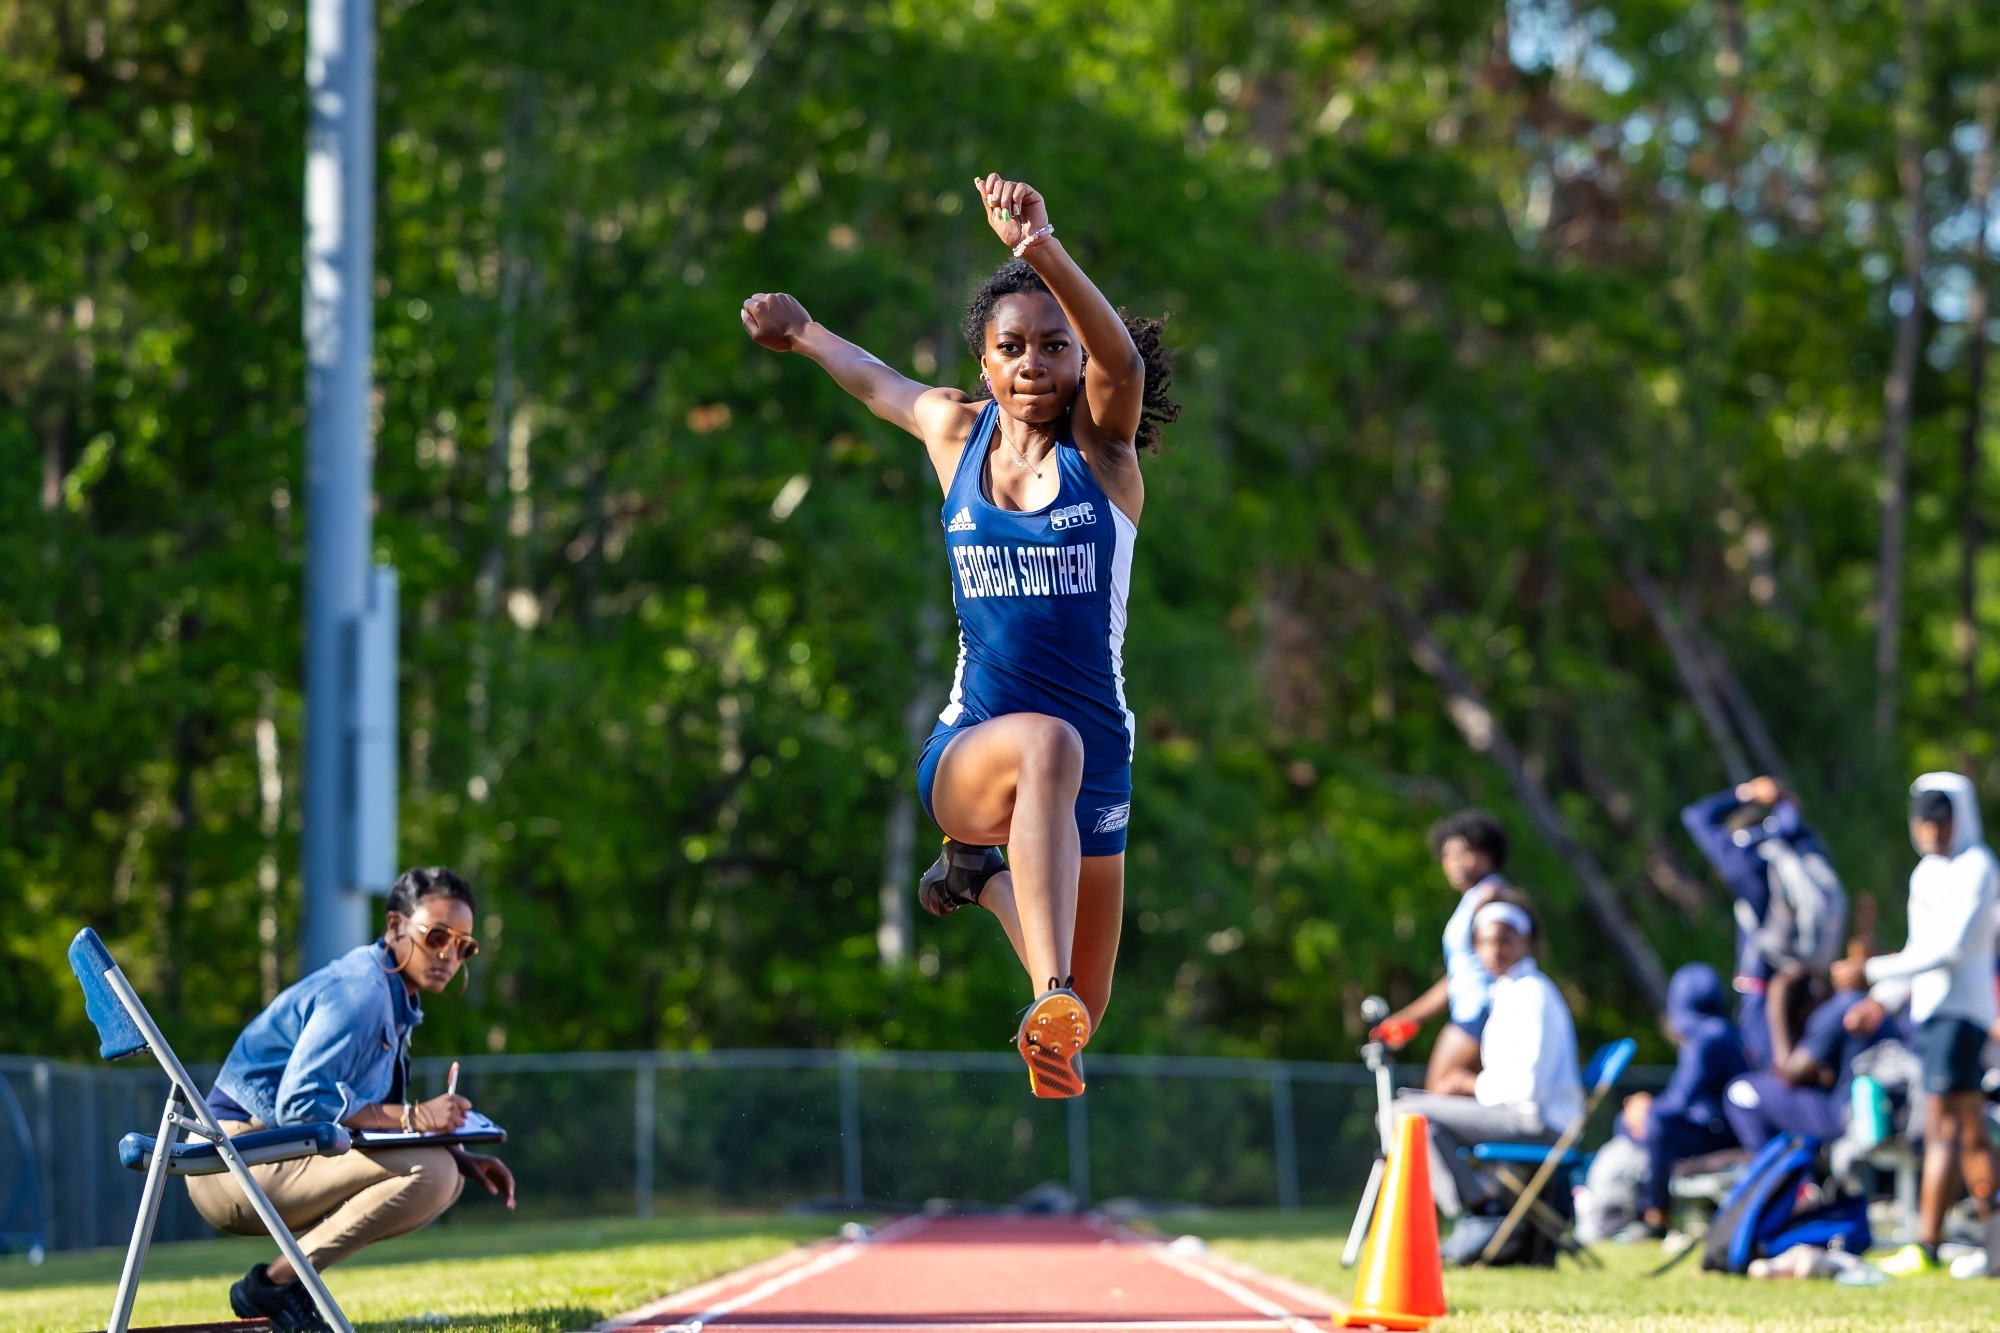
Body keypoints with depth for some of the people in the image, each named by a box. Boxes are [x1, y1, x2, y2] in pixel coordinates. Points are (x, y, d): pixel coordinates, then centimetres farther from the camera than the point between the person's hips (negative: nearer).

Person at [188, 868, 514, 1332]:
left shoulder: (389, 994, 16)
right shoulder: (361, 993, -16)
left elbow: (375, 1115, 20)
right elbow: (300, 1102, -26)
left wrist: (461, 1159, 7)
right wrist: (414, 1117, -25)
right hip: (241, 1159, -10)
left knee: (448, 1176, 11)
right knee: (428, 1171, -23)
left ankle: (286, 1277, 3)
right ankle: (274, 1283, -17)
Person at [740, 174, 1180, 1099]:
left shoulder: (1101, 444, -4)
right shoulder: (955, 430, 4)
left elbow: (1121, 357, -28)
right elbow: (879, 384, 28)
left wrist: (1041, 248, -45)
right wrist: (801, 334, 46)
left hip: (1097, 767, 1)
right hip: (966, 751, -1)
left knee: (1082, 1020, 12)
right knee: (1047, 743, -40)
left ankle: (985, 874, 43)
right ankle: (1051, 998, -55)